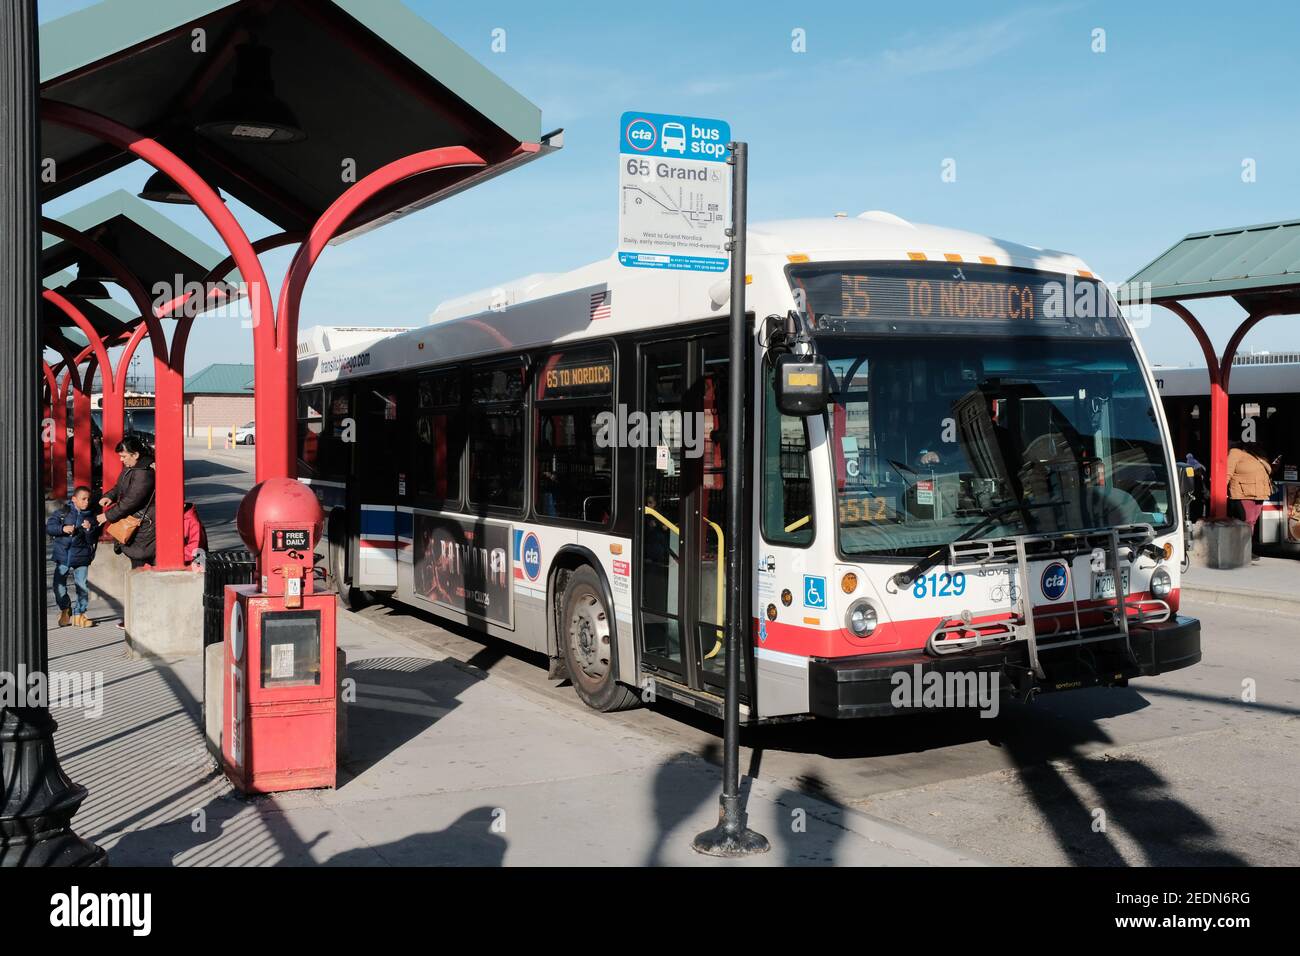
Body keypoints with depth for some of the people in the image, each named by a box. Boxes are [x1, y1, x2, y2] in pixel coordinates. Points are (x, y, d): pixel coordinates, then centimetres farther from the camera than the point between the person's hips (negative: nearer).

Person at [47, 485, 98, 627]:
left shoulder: (91, 516, 3)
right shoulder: (63, 512, 2)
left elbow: (93, 540, 0)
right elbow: (49, 527, -4)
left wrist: (89, 529, -18)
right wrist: (62, 529, -19)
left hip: (81, 557, 0)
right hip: (62, 555, 0)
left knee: (82, 587, -4)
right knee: (59, 585, 1)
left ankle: (78, 614, 10)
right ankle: (65, 610, 25)